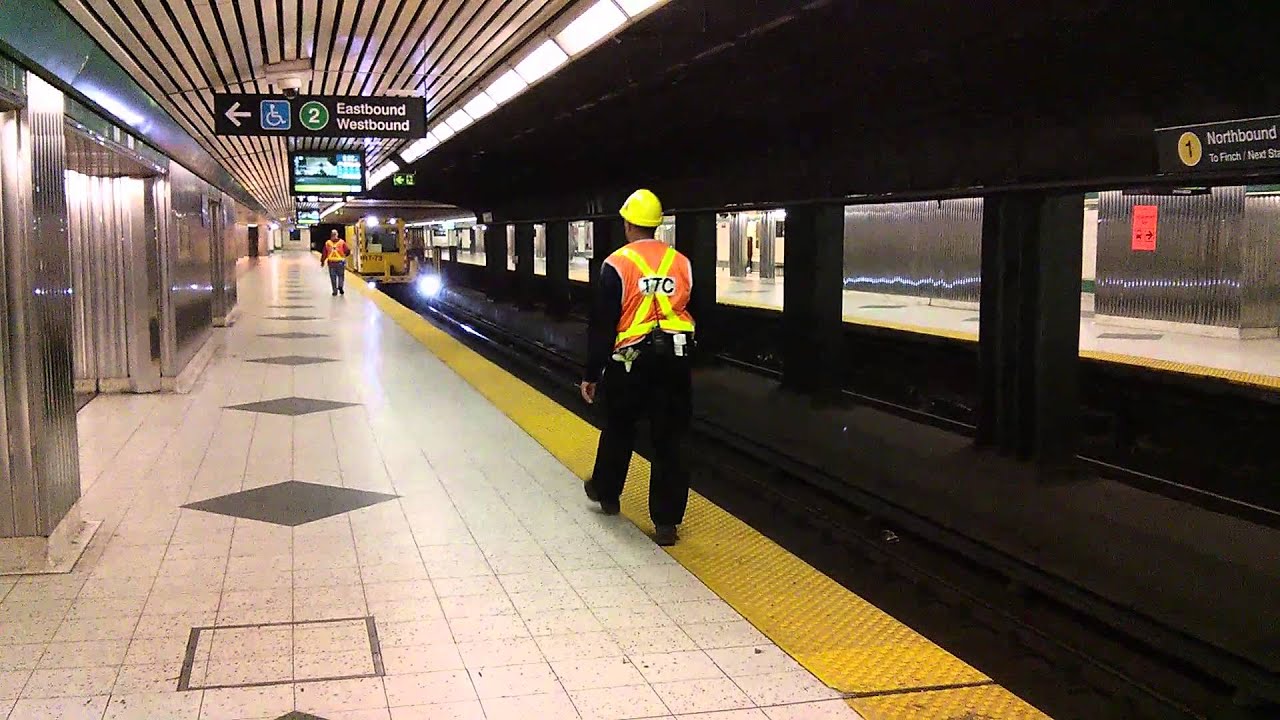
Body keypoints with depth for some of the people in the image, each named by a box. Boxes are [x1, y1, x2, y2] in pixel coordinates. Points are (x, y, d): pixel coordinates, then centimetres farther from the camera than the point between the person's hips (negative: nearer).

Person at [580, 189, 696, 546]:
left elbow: (602, 326, -9)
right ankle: (666, 521, 7)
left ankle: (606, 492, 40)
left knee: (618, 430, 20)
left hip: (631, 362, -2)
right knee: (668, 441, 6)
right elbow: (692, 315, 11)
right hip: (674, 361, 2)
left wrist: (591, 374, -2)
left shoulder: (617, 265, -10)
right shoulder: (681, 263, 2)